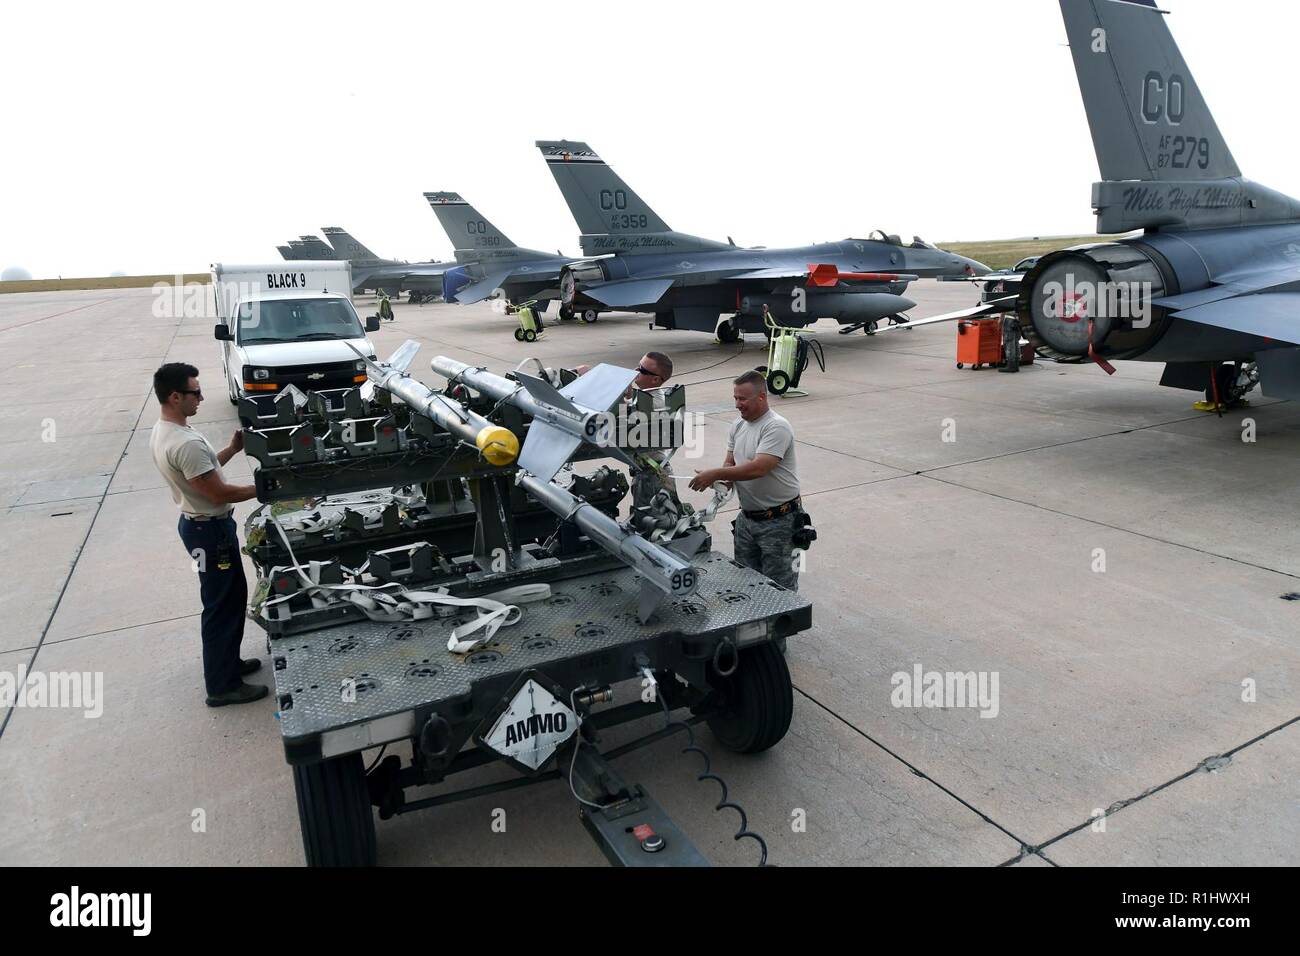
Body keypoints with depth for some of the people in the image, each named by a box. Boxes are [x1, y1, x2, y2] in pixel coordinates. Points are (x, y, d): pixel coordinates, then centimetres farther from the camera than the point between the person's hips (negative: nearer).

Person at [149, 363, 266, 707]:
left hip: (199, 522, 10)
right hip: (210, 530, -10)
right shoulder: (186, 443, -29)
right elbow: (220, 493, -25)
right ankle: (222, 686, 13)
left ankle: (228, 662, 37)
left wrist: (232, 449, 9)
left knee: (232, 596, 23)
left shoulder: (162, 431, 5)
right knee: (222, 606, 1)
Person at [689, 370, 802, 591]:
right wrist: (722, 481, -13)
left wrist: (715, 474, -28)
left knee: (778, 585, 2)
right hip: (747, 516, 8)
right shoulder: (738, 426, 7)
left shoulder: (777, 427, -20)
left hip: (778, 520, -8)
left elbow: (758, 468, -30)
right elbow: (730, 463, 10)